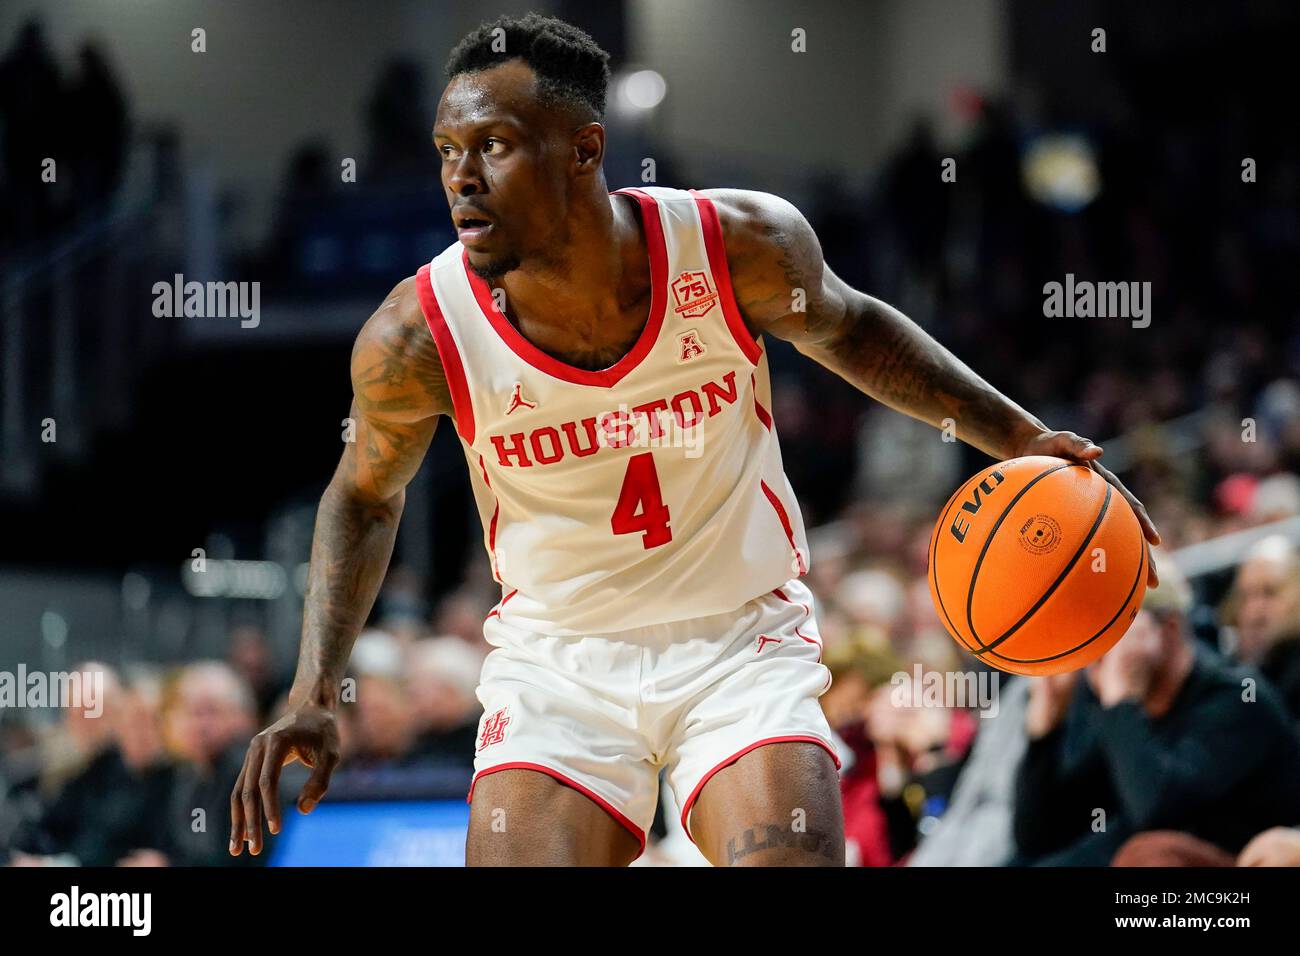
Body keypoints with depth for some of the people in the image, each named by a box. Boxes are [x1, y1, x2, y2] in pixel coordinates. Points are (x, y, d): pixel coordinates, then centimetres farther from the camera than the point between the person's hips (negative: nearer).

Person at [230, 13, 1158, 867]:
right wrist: (314, 698, -4)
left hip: (742, 642, 0)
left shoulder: (741, 247, -18)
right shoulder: (418, 337, -17)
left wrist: (1015, 434, -2)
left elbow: (847, 328, 7)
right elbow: (366, 497, 4)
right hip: (557, 661, 0)